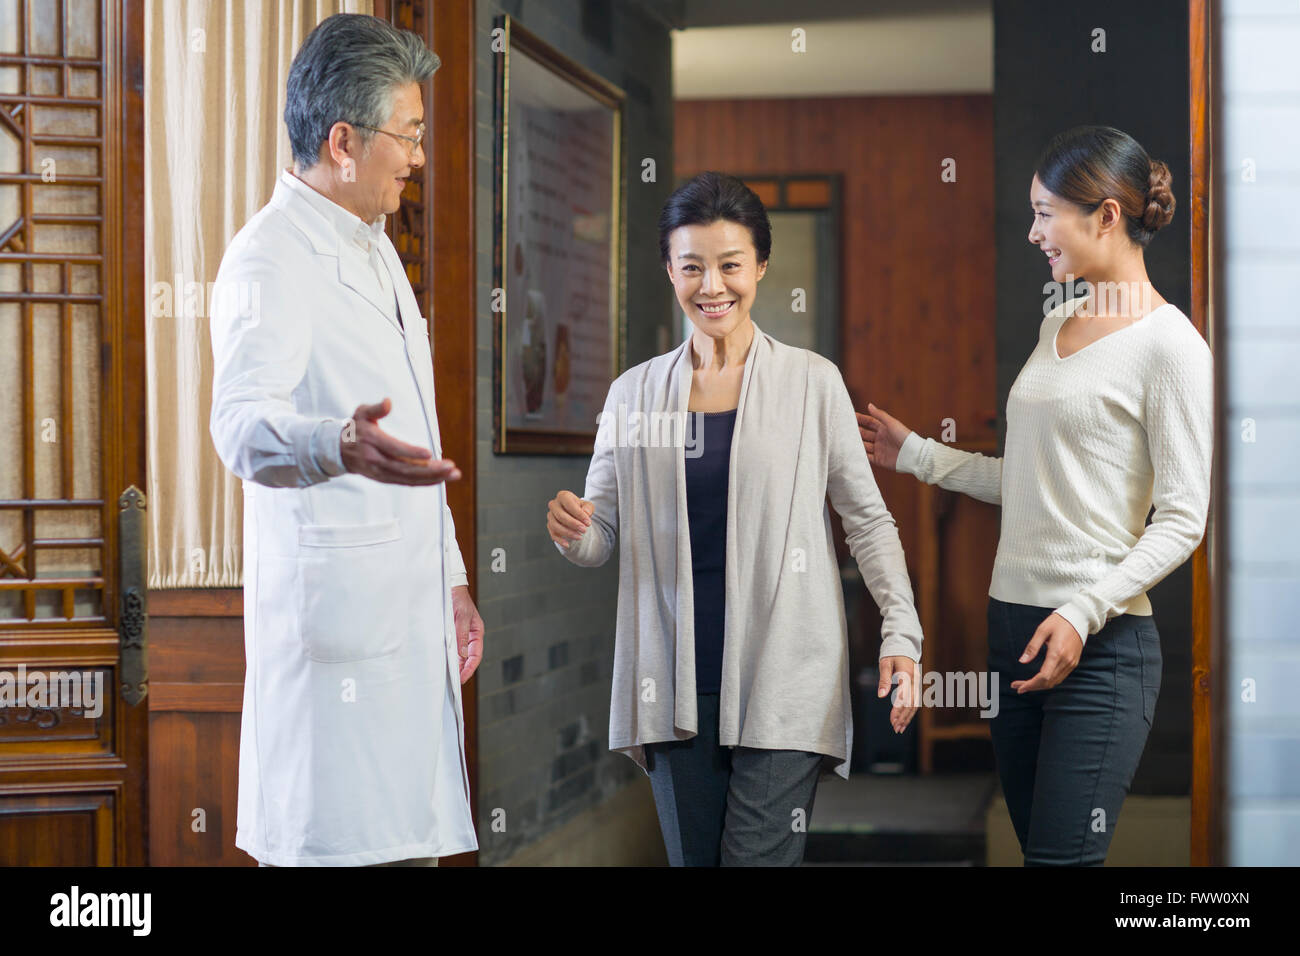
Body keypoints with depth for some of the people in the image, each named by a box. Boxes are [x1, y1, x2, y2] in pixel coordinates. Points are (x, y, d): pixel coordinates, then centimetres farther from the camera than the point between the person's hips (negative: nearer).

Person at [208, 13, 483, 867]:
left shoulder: (375, 251, 19)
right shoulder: (270, 259, -12)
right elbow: (243, 424, -30)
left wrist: (451, 580, 24)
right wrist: (342, 444, -50)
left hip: (410, 618, 9)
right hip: (334, 618, -9)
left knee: (411, 841, 10)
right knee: (335, 845, -9)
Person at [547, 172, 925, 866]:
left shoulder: (811, 383, 2)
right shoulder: (635, 392, 9)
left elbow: (866, 518, 7)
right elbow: (601, 539, 11)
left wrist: (900, 632, -4)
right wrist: (572, 529, -12)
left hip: (783, 680, -2)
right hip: (677, 687, 3)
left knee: (758, 857, -9)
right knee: (693, 858, 9)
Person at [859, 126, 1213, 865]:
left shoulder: (1168, 344, -8)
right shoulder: (1056, 326, 16)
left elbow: (1183, 520, -11)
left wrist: (1084, 613, -20)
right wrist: (914, 454, 19)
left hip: (1102, 640, -8)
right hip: (1013, 623, 8)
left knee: (1063, 856, -11)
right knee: (1034, 842, 10)